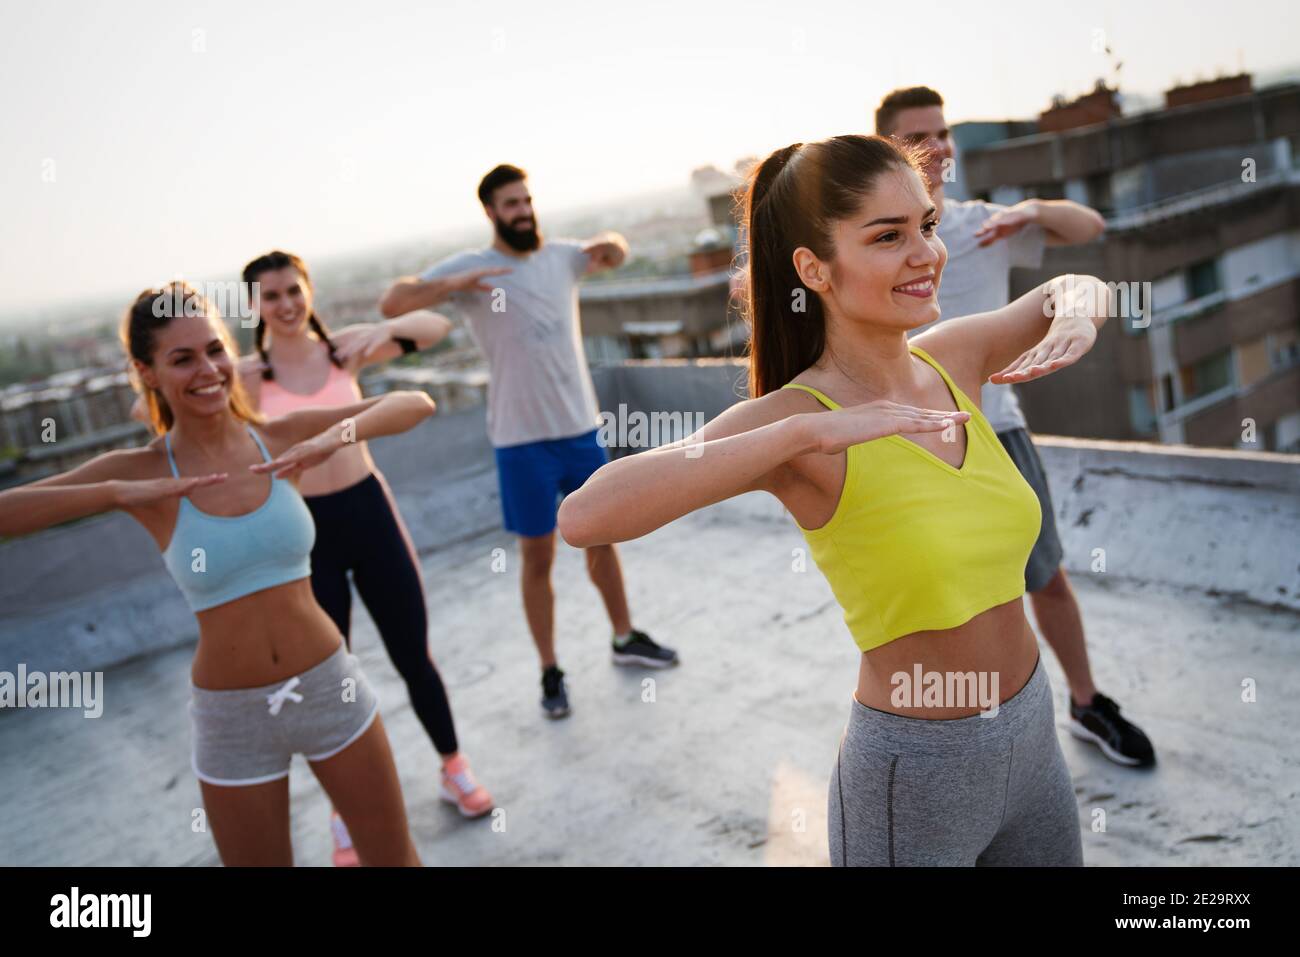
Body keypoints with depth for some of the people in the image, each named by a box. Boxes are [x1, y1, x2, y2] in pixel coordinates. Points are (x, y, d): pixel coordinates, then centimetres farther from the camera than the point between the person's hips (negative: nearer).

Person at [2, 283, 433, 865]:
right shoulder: (137, 471, -9)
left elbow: (416, 404, -9)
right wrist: (120, 494, -28)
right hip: (231, 717, -1)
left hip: (329, 686, 1)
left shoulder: (283, 438, -7)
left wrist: (339, 434, -26)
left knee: (395, 858, 17)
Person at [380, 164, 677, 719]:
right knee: (537, 558, 5)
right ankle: (550, 672, 20)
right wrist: (453, 285, -33)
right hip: (522, 440, -4)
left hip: (582, 427, 4)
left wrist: (610, 245, 0)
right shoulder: (469, 267, -7)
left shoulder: (561, 256, 6)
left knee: (602, 537, 16)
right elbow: (391, 304, -16)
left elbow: (616, 252, 26)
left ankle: (626, 638, 35)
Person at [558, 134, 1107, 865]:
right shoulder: (797, 417, -21)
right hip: (914, 774, -6)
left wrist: (1075, 307, -6)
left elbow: (1077, 286, 17)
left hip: (1034, 734, 6)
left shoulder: (953, 360, -3)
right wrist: (811, 430, -37)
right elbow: (585, 517, -36)